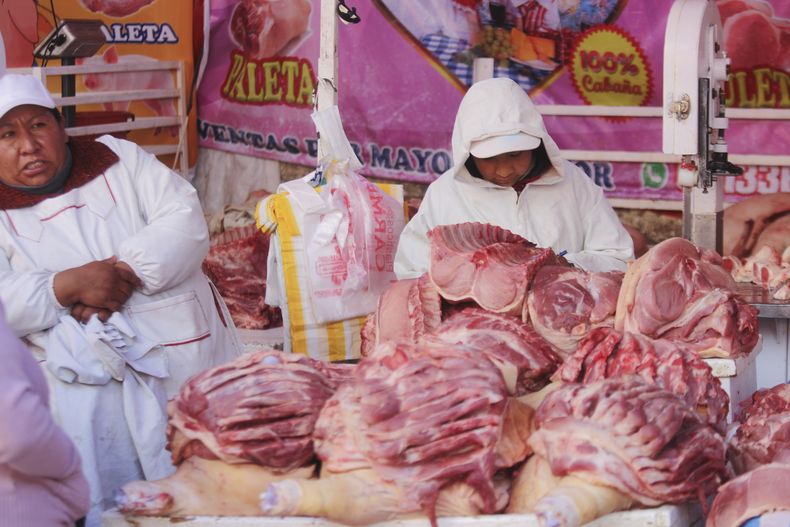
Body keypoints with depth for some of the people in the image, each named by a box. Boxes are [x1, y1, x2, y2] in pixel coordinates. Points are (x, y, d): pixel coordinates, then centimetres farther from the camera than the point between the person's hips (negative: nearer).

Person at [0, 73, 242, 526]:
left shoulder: (119, 159, 10)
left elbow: (186, 221, -2)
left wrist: (128, 272, -15)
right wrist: (68, 286, -20)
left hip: (187, 353, 2)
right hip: (89, 383, -2)